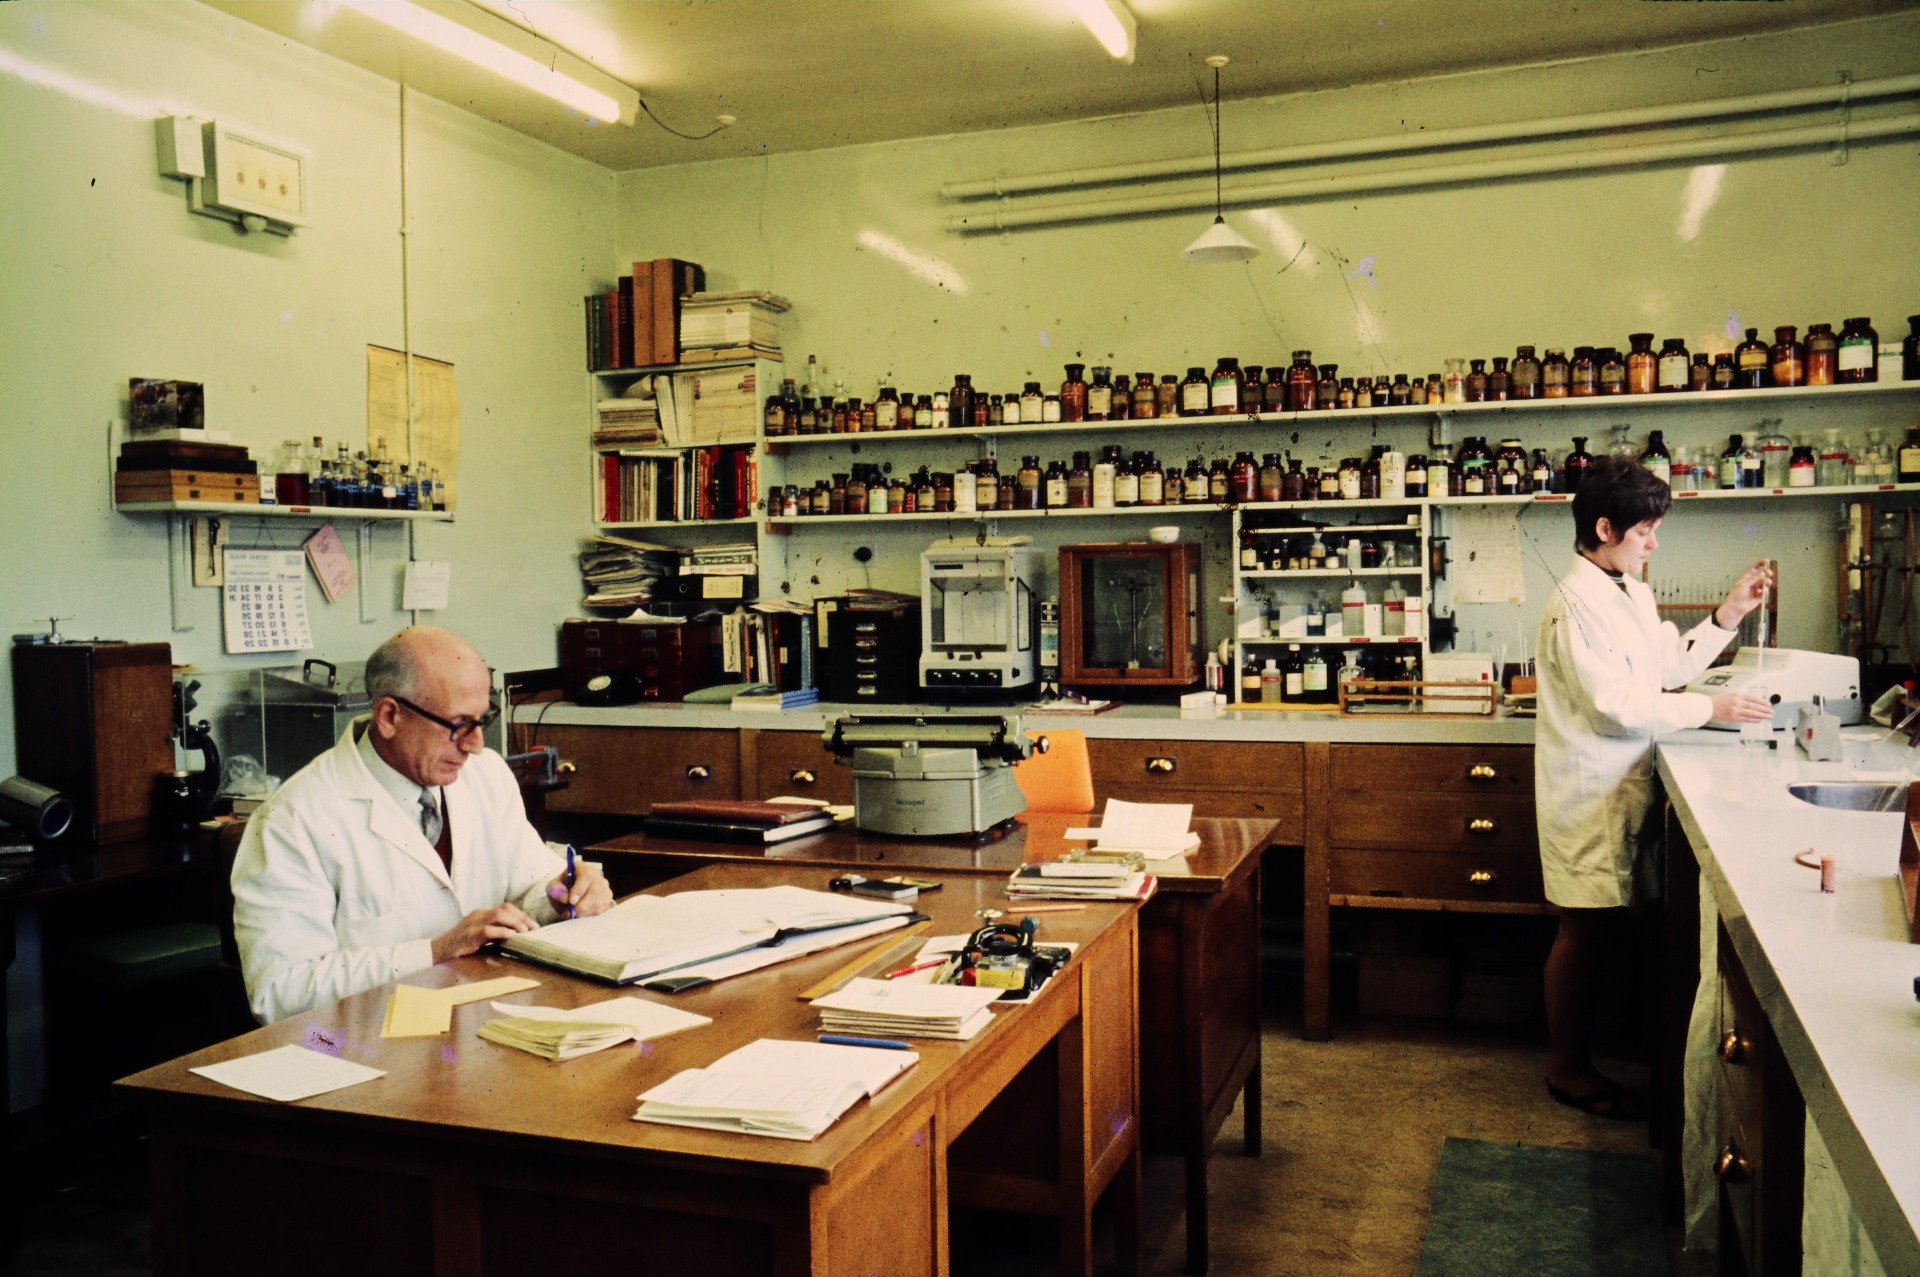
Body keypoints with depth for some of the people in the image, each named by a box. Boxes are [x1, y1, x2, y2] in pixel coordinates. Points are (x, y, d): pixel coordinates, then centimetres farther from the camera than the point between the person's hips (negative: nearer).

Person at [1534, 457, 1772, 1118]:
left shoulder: (1630, 593, 12)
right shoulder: (1578, 603, -19)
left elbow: (1668, 667, 14)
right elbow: (1614, 706, -22)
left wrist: (1726, 617, 6)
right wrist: (1710, 709, -16)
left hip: (1620, 785, 9)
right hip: (1588, 788, -9)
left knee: (1599, 923, 14)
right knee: (1582, 928, 0)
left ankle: (1579, 1052, 26)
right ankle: (1567, 1069, 12)